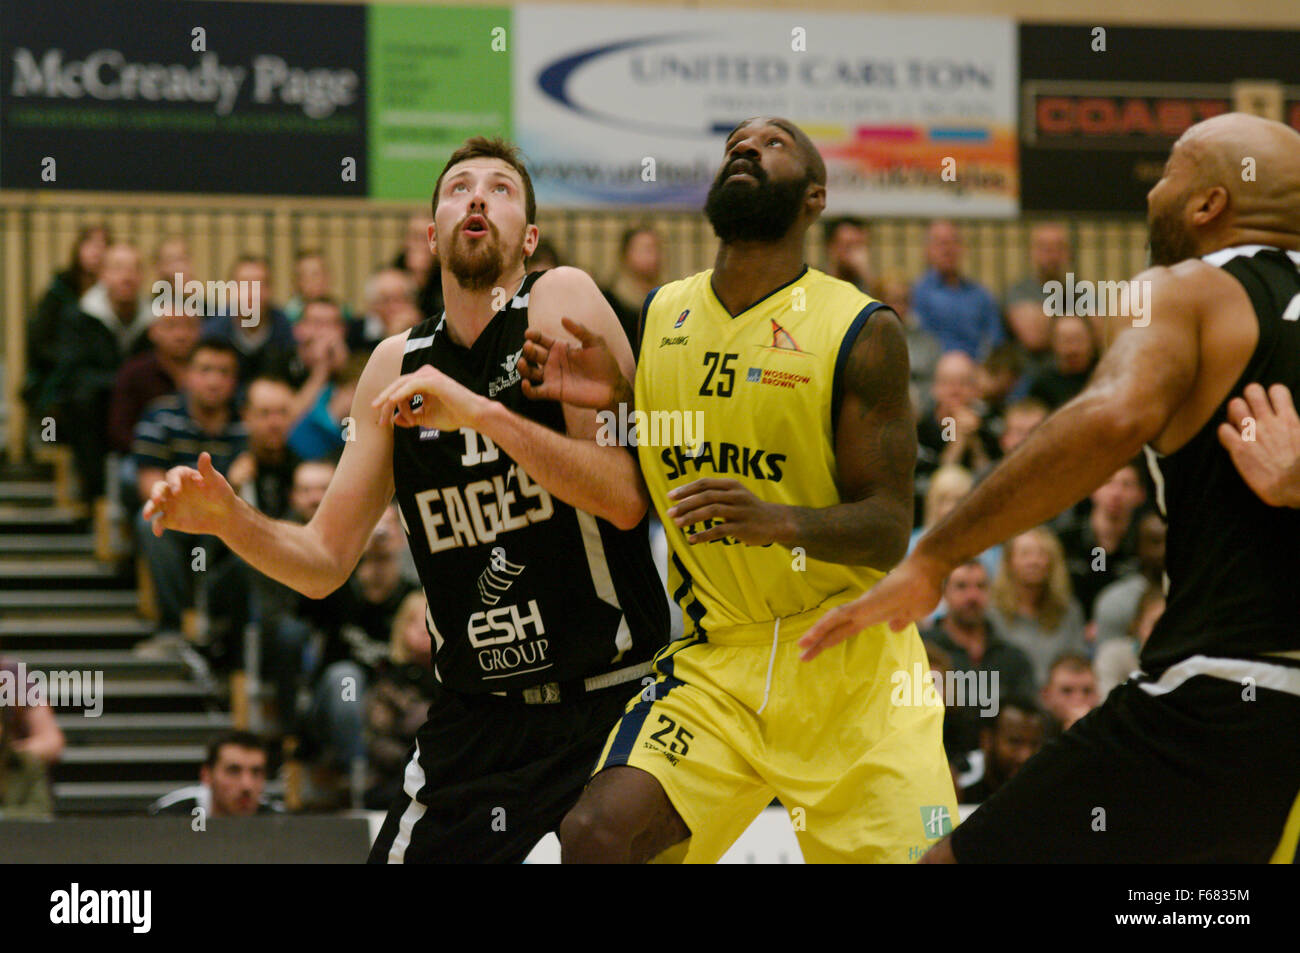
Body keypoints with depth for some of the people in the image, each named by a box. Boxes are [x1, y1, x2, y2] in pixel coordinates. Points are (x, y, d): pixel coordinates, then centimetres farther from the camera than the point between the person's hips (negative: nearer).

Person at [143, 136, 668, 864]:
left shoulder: (561, 301, -7)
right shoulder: (399, 366, 7)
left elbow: (625, 500, -19)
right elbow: (324, 563, 10)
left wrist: (483, 414, -27)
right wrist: (230, 519, -9)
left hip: (611, 699, -4)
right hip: (478, 715, 4)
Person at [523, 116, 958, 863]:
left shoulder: (862, 332, -8)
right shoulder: (655, 318, 7)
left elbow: (888, 533, -11)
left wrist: (776, 520, -30)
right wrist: (596, 399, -4)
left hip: (850, 665, -3)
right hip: (717, 661, 3)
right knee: (597, 834, -21)